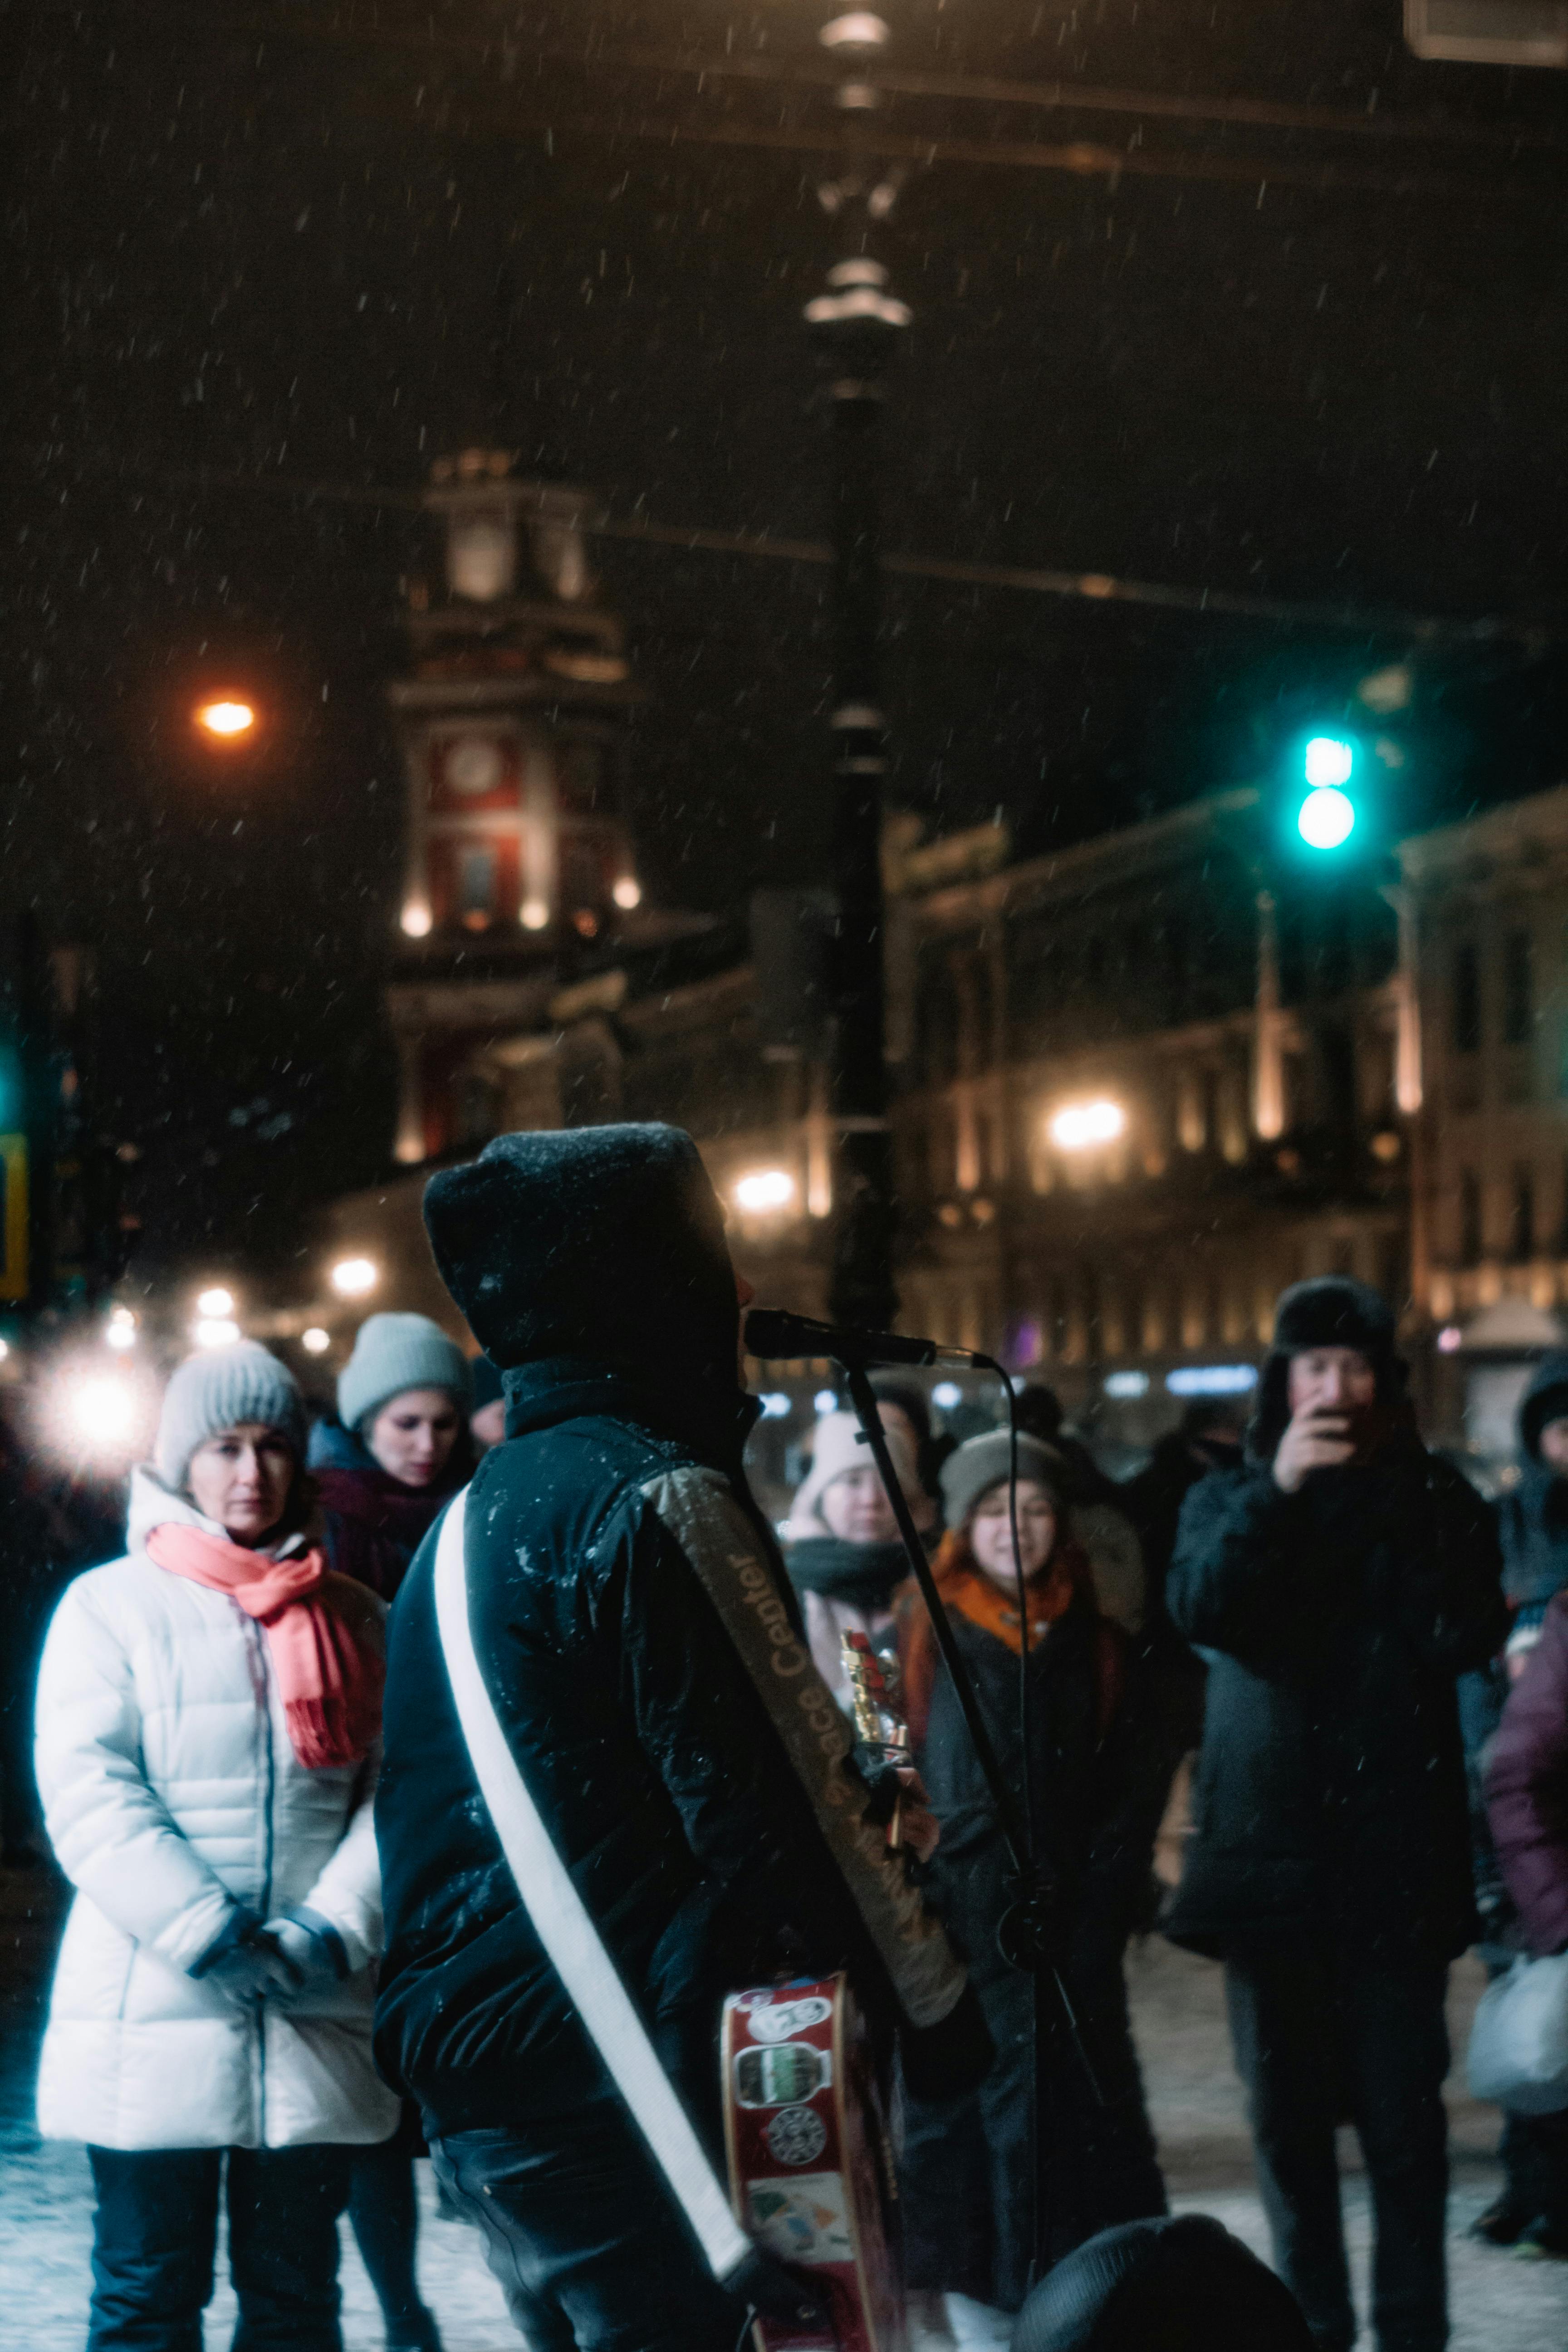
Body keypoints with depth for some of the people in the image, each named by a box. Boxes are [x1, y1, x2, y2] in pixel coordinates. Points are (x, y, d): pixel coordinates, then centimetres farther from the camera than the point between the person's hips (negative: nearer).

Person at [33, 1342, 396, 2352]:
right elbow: (88, 1793, -8)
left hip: (317, 2021, 3)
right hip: (152, 2017, -3)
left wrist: (334, 1930, -12)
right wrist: (204, 1933, -18)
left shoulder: (353, 1619, 12)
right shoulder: (111, 1604, 2)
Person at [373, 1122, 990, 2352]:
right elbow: (767, 1807, -16)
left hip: (484, 2088, 9)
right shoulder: (655, 1499, -13)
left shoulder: (473, 1522, 15)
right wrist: (936, 2010, -7)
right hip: (642, 2089, -9)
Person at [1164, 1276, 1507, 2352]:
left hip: (1393, 1846, -1)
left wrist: (1386, 1514, -13)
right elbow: (1200, 1607, -10)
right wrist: (1277, 1489, -20)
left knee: (1402, 2104, -4)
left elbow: (1470, 1636, -7)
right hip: (1269, 1846, 2)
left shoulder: (1434, 1496, 8)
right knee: (1289, 2110, 6)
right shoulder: (1231, 1498, 11)